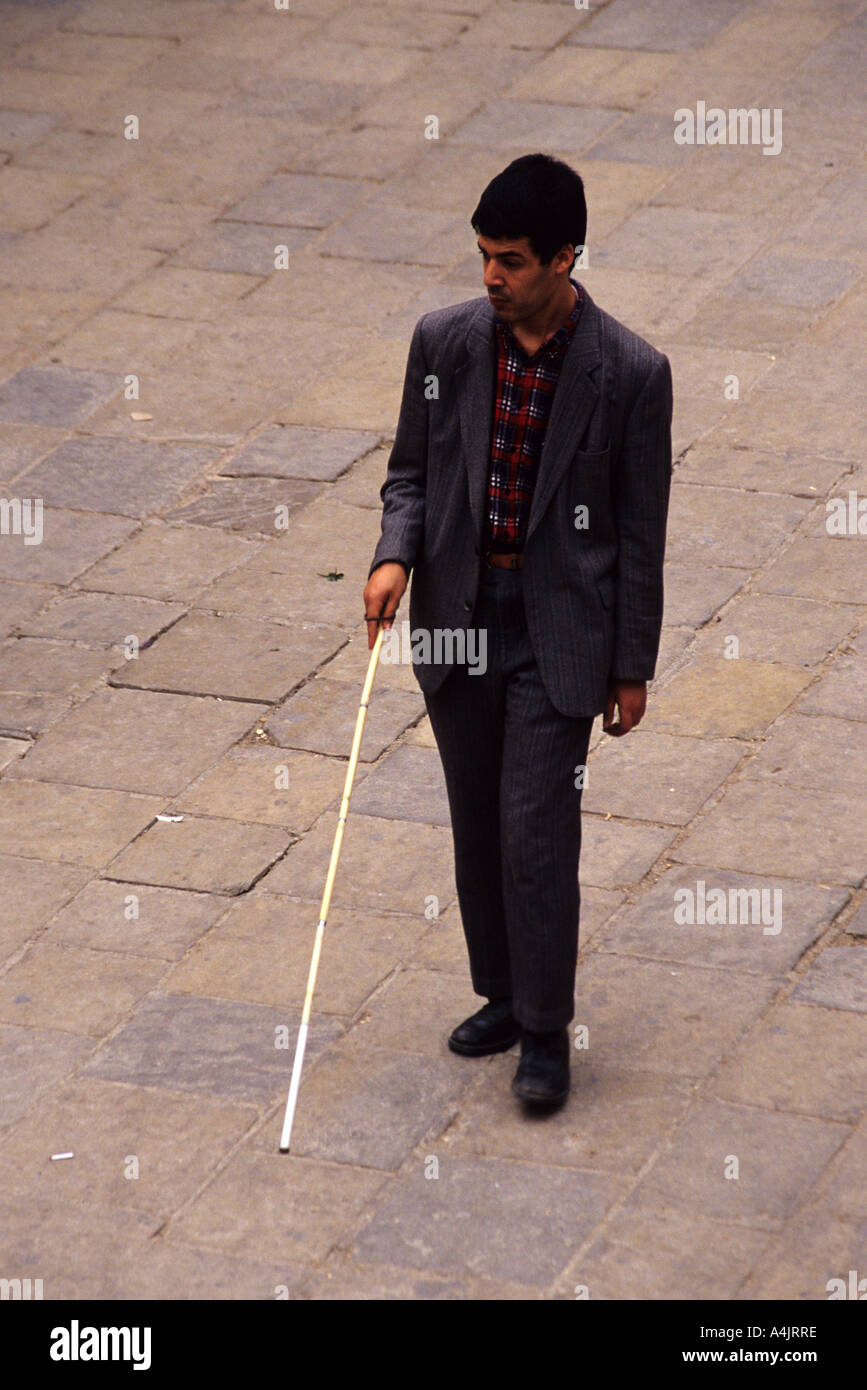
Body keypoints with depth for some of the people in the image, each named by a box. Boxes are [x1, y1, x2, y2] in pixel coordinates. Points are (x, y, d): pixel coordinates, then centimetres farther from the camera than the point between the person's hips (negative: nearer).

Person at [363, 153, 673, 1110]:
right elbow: (410, 469, 9)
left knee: (535, 828, -8)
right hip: (458, 616, 4)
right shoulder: (443, 341, -2)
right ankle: (502, 995, 30)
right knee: (477, 826, 14)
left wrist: (632, 666, -2)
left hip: (559, 629, -4)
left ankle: (545, 1031, 3)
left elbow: (640, 530, -5)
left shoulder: (630, 373, -11)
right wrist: (395, 554, -12)